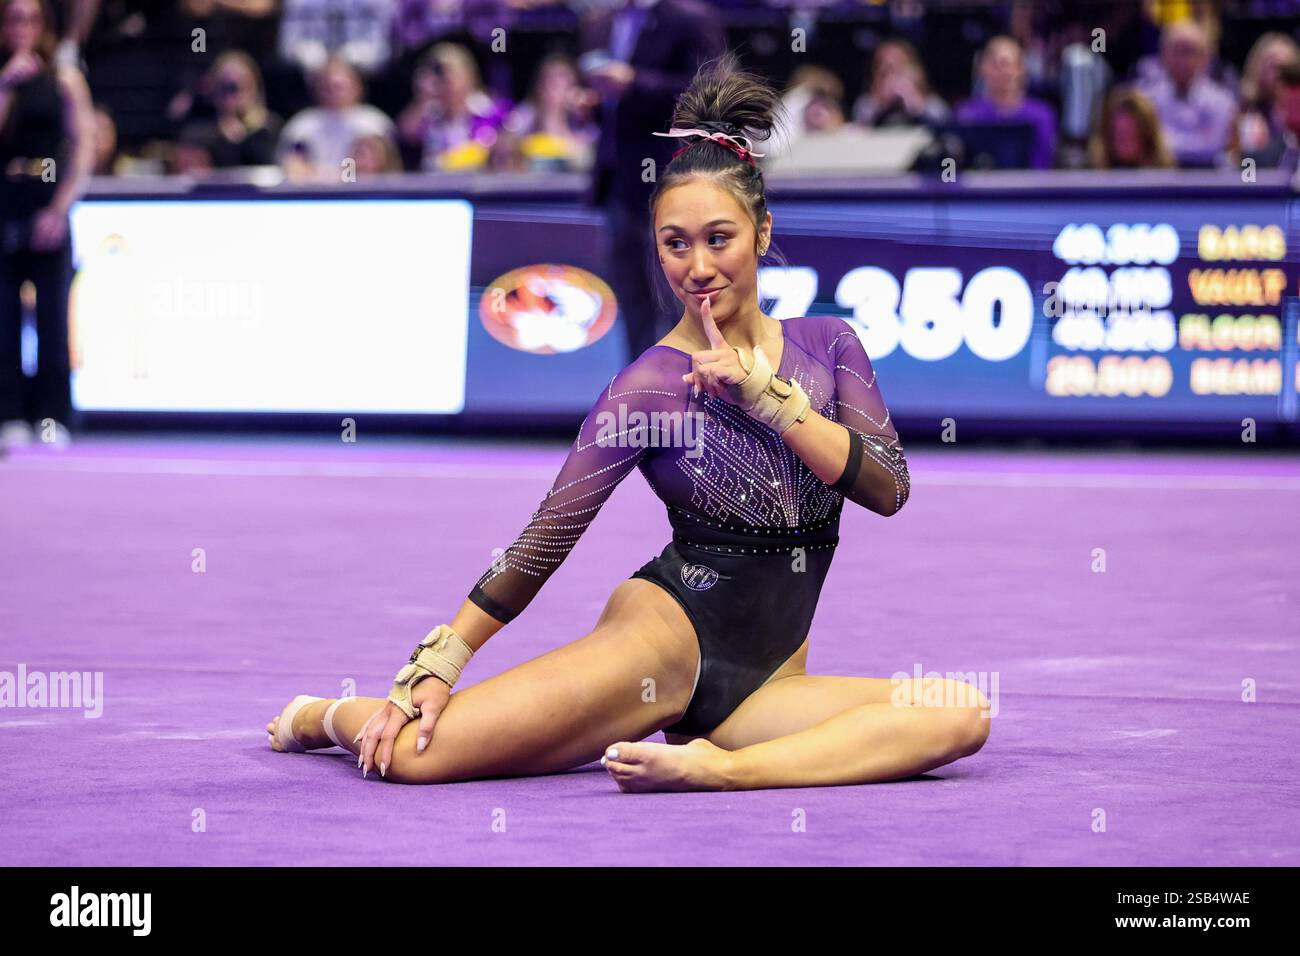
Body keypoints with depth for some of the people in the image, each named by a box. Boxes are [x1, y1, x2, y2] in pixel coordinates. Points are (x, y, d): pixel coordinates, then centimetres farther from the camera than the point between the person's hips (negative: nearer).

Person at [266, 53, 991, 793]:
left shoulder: (827, 344, 7)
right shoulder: (650, 386, -4)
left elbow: (890, 488, -4)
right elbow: (546, 538, -3)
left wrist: (765, 393, -12)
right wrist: (433, 673, -6)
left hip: (766, 676, 4)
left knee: (962, 715, -23)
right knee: (410, 755, -21)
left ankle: (718, 769, -28)